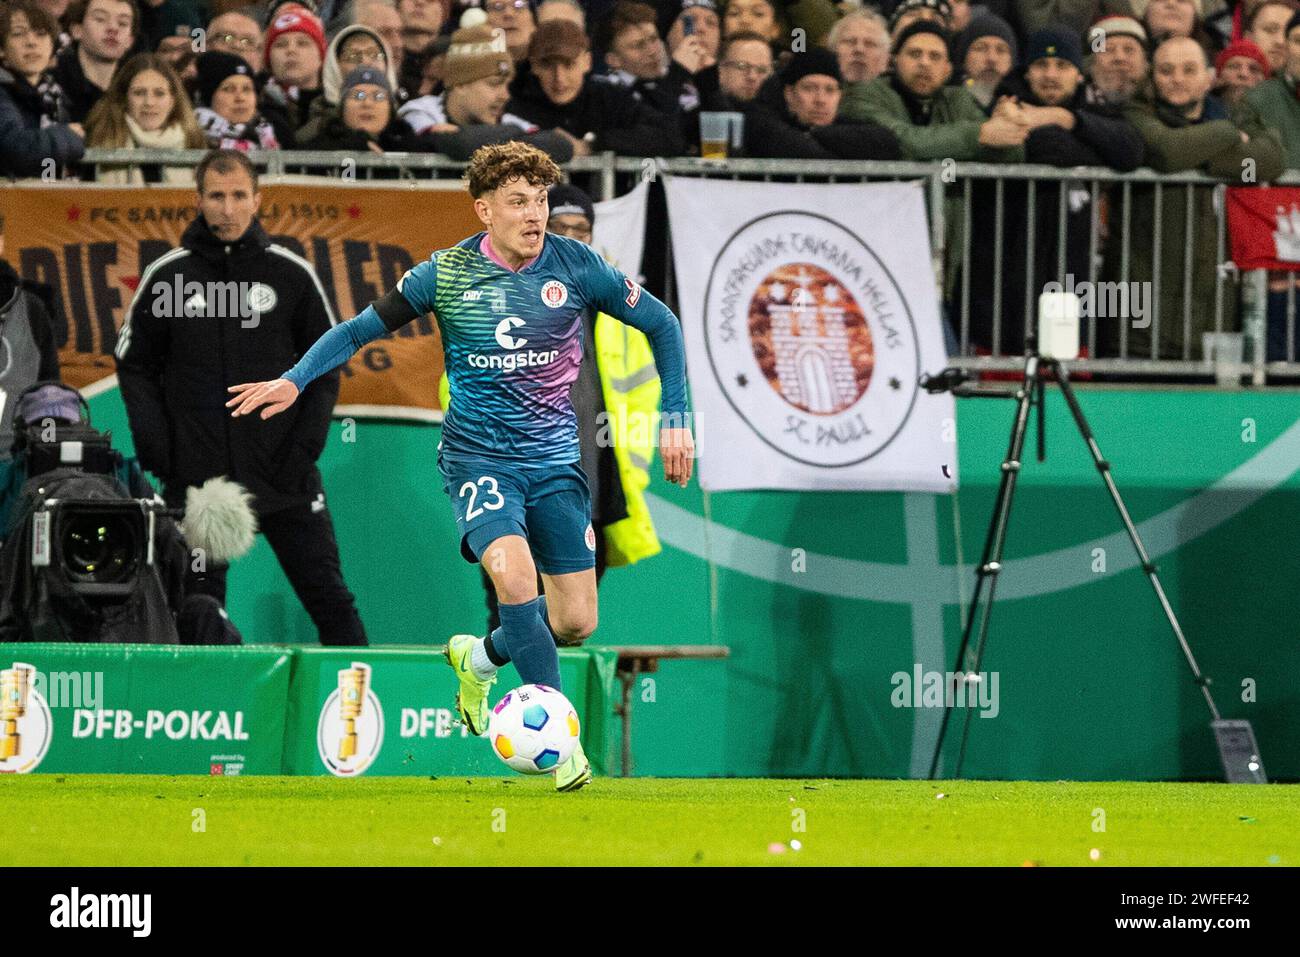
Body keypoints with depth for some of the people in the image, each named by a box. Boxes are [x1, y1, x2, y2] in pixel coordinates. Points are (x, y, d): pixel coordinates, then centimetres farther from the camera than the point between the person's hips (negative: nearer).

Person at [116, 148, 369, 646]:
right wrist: (154, 445, -3)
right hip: (196, 474, 0)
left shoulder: (291, 274, 3)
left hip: (282, 472, 0)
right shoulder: (167, 275, 3)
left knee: (328, 596, 1)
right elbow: (134, 364, 8)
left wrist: (307, 441, -2)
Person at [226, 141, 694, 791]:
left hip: (554, 461, 3)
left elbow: (662, 325, 8)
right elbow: (360, 329, 5)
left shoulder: (577, 267, -4)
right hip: (477, 455, -3)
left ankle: (480, 658, 32)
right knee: (513, 573, -30)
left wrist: (675, 419, 3)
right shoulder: (447, 275, -6)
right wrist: (296, 380, -9)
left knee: (576, 621, -1)